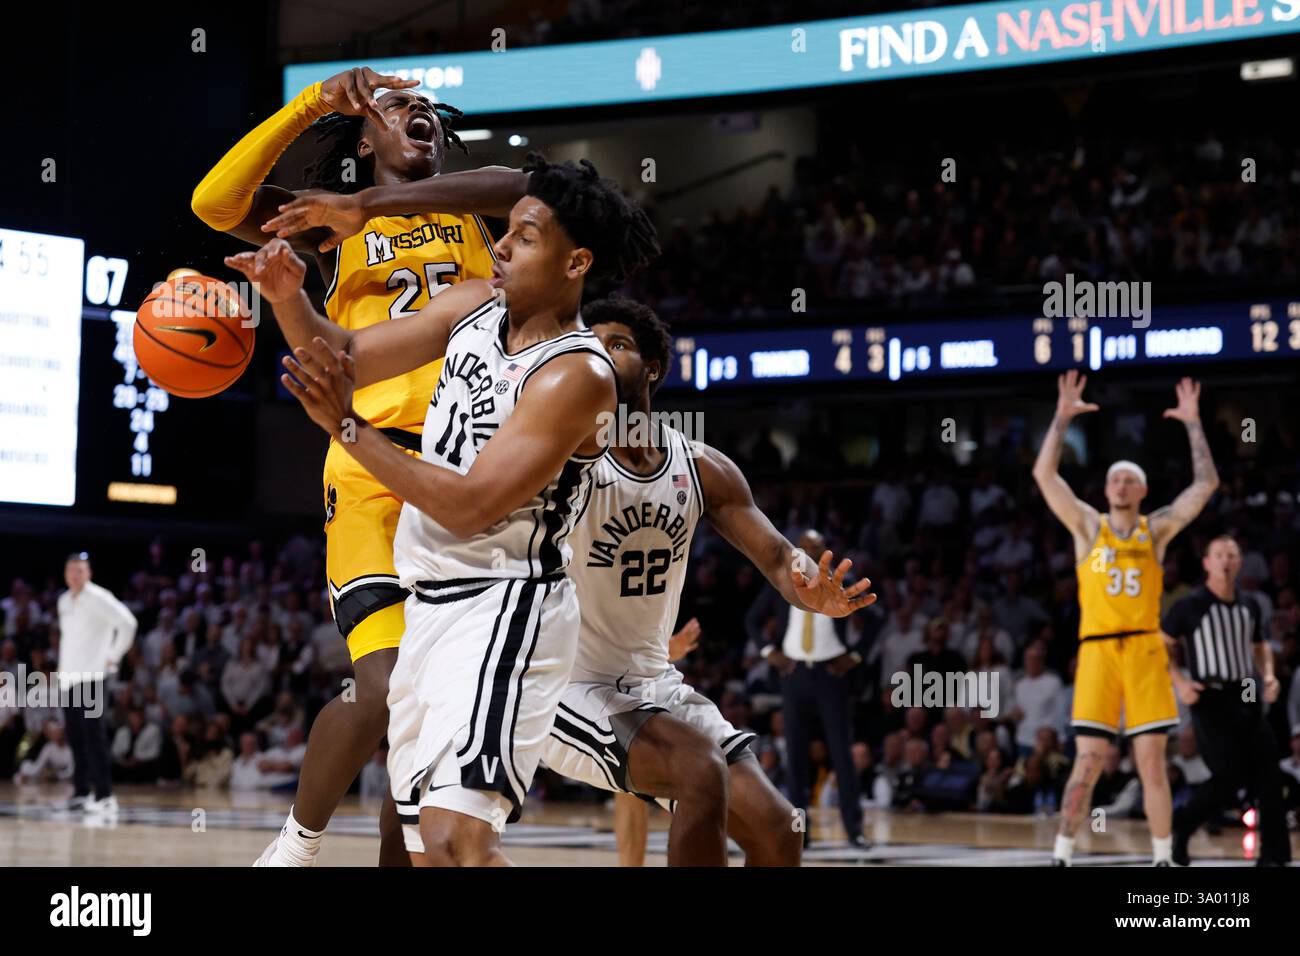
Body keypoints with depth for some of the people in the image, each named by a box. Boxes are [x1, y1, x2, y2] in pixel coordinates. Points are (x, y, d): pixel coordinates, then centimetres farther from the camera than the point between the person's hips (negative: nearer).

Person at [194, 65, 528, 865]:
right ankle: (297, 845, 2)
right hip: (376, 469, -2)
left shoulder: (472, 213, 16)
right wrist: (314, 103, -11)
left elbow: (525, 188, -9)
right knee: (386, 687, -20)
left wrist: (373, 202, -19)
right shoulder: (338, 229, 14)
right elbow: (215, 203, -1)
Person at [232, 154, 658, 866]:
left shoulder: (576, 375, -19)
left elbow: (468, 507, -22)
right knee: (428, 851, 11)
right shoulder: (476, 306, 6)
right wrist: (289, 298, -8)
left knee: (457, 835, -24)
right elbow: (349, 356, 12)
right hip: (430, 606, 8)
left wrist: (347, 428, -22)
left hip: (502, 611, -8)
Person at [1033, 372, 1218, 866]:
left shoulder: (1156, 529, 9)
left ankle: (1163, 858, 9)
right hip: (1097, 652, -1)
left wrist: (1193, 424, 1)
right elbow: (1044, 474, -2)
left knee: (1152, 761, 2)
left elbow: (1206, 484, 2)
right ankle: (1062, 855, -1)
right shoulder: (1088, 527, 8)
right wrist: (1063, 418, -5)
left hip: (1145, 650, 1)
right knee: (1087, 761, -5)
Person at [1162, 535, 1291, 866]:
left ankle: (1274, 855, 4)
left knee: (1268, 776, -2)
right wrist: (1179, 681, -13)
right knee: (1230, 776, -13)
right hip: (1210, 699, -6)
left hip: (1246, 698, 6)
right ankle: (1179, 827, 8)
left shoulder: (1249, 607, 12)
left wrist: (1268, 675, 9)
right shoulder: (1190, 606, -5)